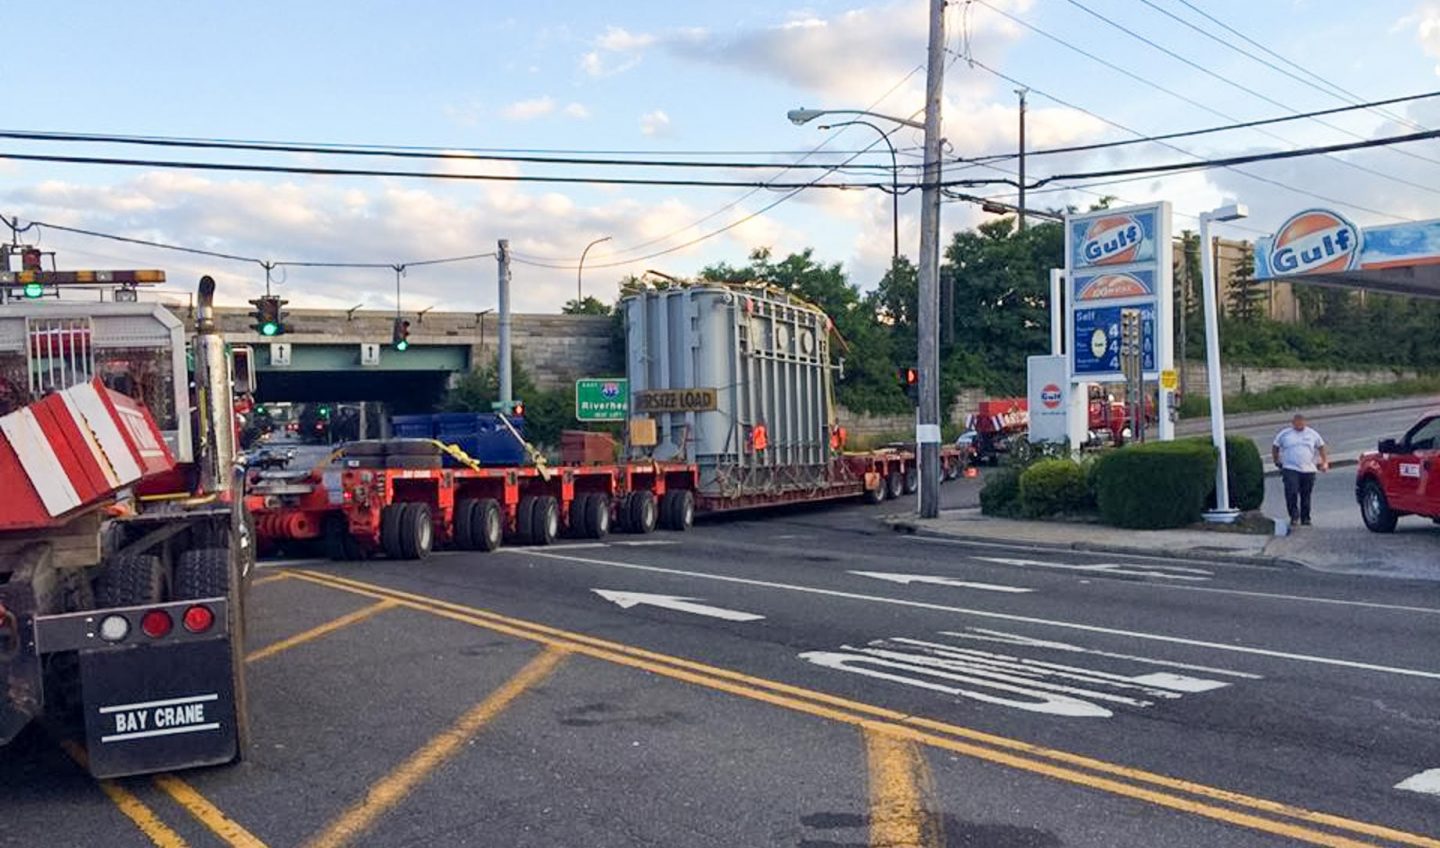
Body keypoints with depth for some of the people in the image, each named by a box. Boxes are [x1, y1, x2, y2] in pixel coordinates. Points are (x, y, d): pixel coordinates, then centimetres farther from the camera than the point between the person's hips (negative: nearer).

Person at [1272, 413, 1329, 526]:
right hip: (1290, 469, -2)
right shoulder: (1284, 434, 5)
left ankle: (1305, 518, 16)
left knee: (1306, 496, 6)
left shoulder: (1313, 434, 10)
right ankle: (1294, 516, -6)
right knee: (1291, 493, -17)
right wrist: (1277, 462, 11)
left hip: (1308, 470, 2)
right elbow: (1275, 448, 14)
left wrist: (1324, 462, 8)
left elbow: (1321, 448, 17)